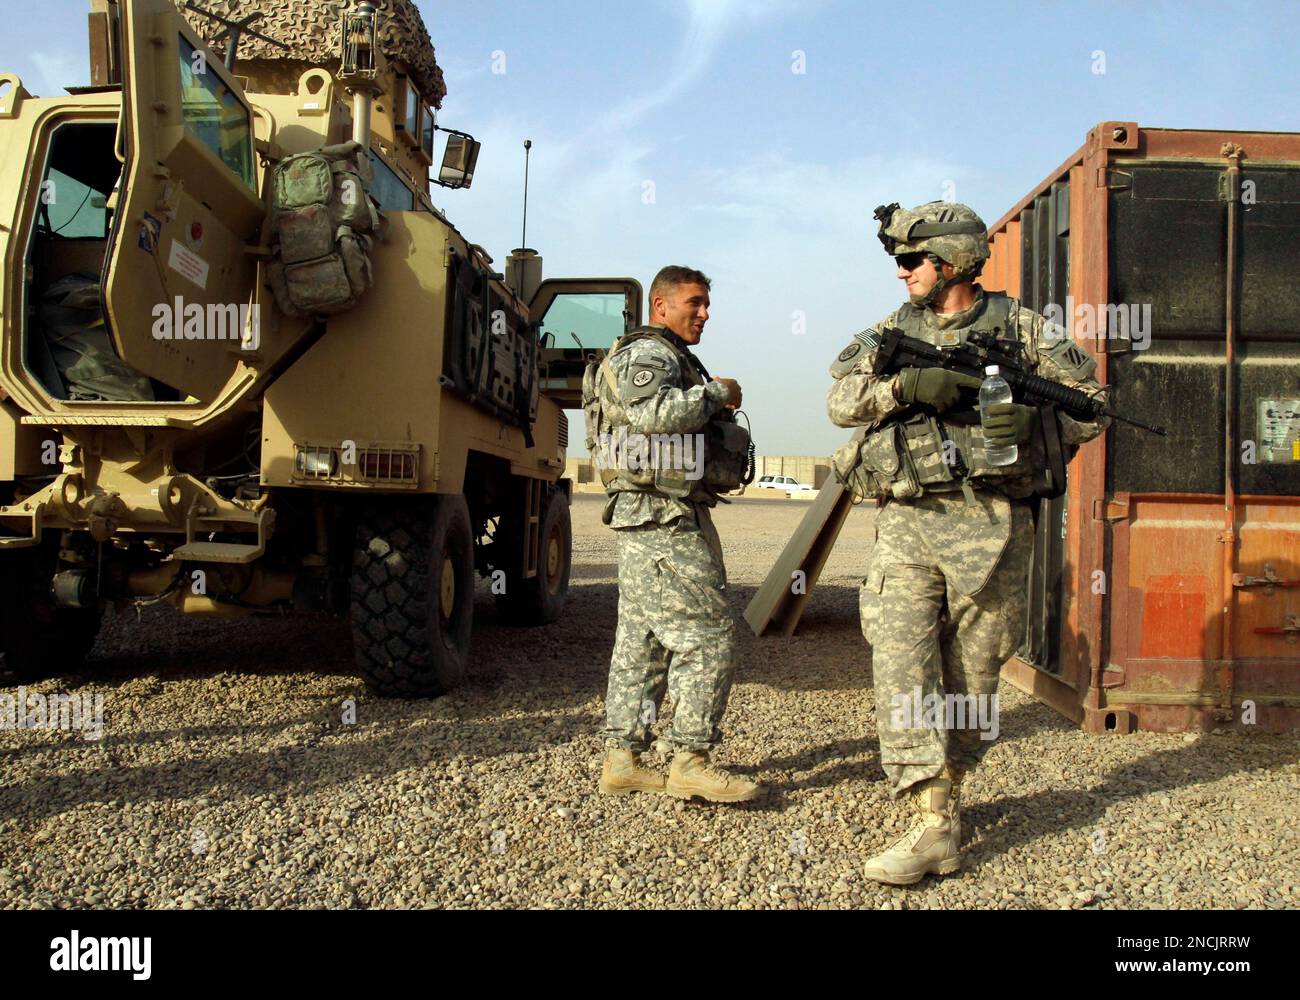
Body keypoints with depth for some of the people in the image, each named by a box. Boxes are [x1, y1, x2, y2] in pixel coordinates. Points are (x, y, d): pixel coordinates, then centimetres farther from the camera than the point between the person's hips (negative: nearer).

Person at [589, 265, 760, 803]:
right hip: (662, 521, -11)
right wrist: (717, 392, -16)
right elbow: (654, 413, -28)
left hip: (650, 524, 11)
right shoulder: (645, 355, -9)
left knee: (641, 643, 10)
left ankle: (621, 759, 15)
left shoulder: (672, 359, 25)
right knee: (707, 638, -9)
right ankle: (690, 762, -4)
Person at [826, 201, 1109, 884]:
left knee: (970, 676, 7)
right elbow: (841, 399, 1)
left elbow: (1090, 402, 8)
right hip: (906, 526, 2)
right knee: (901, 667, -10)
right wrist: (905, 382, -15)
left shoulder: (1021, 328, 7)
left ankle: (948, 788, 27)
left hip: (989, 526, -1)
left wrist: (1035, 427, -11)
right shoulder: (891, 333, 14)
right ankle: (935, 828, -7)